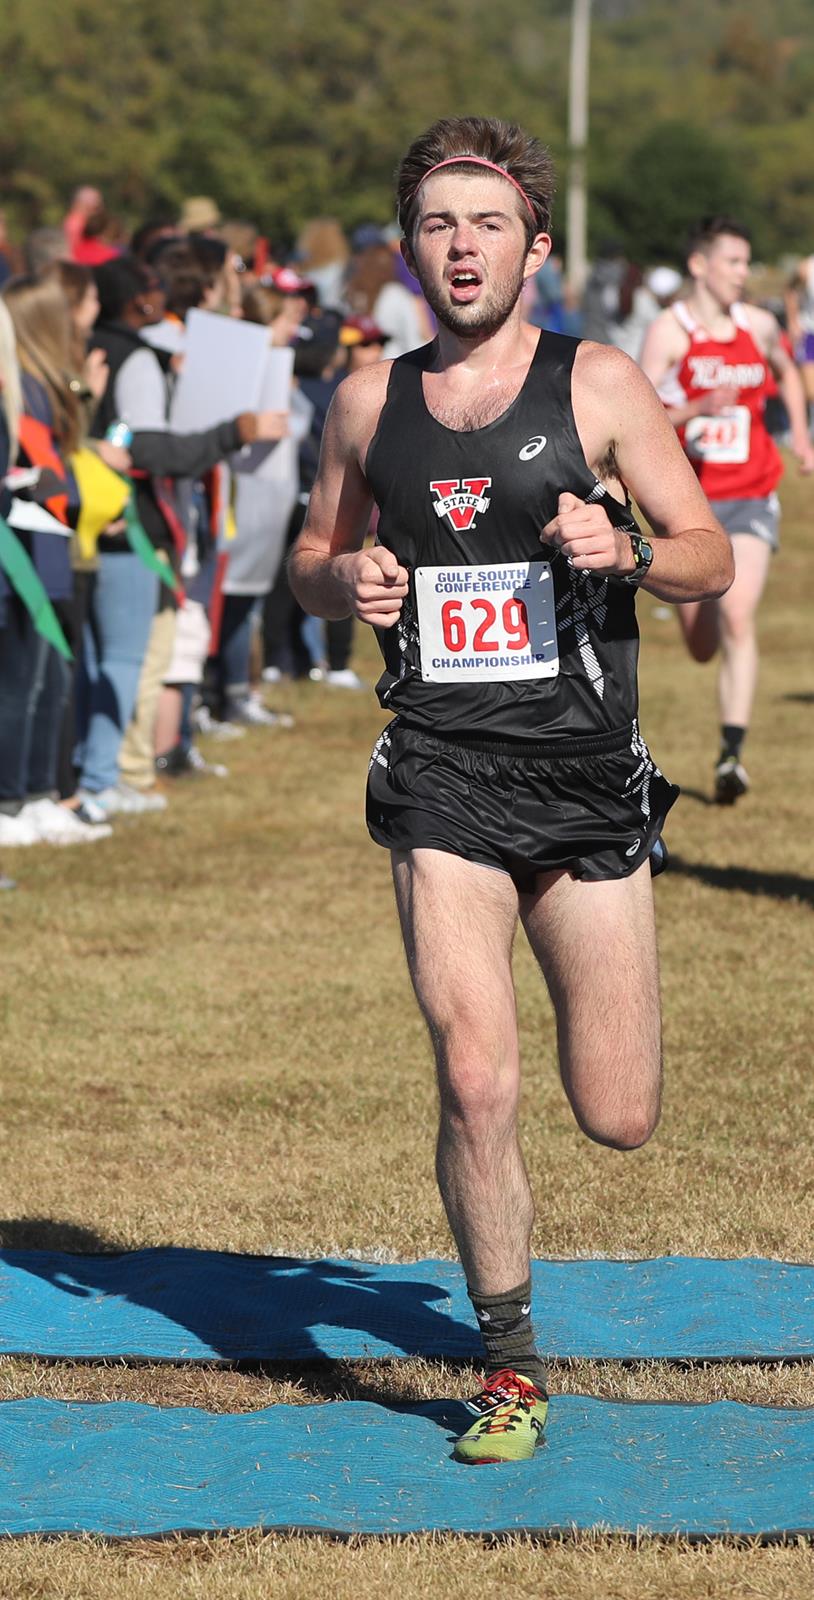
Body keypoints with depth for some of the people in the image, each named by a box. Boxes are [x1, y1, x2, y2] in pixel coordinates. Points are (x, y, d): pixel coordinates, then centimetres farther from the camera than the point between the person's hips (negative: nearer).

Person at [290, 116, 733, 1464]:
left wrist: (624, 551, -20)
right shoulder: (370, 401, 7)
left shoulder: (597, 384, 0)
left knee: (618, 1118, 4)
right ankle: (511, 1367, 5)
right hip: (444, 777, 1)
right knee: (476, 1085, -13)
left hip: (589, 780, -1)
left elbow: (711, 556, 1)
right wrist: (344, 581, -2)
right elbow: (313, 556, 21)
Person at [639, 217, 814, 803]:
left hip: (750, 500, 1)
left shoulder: (759, 326, 4)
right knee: (702, 646, 10)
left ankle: (732, 753, -21)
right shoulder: (669, 332, -8)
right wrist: (698, 410, -27)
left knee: (737, 618, -20)